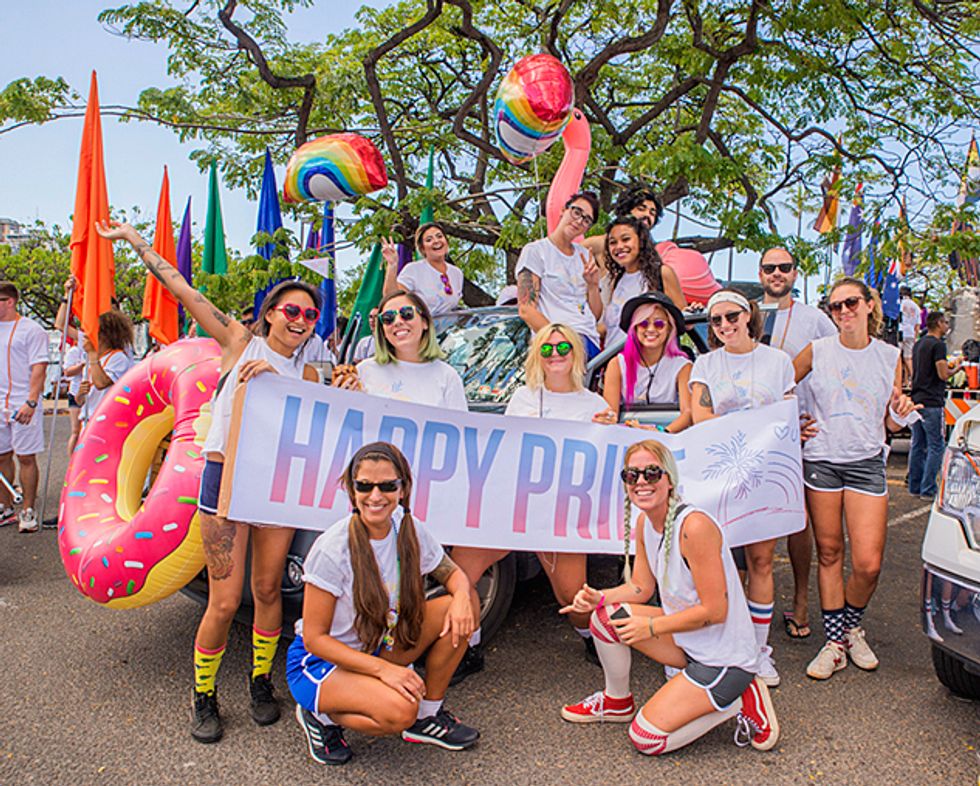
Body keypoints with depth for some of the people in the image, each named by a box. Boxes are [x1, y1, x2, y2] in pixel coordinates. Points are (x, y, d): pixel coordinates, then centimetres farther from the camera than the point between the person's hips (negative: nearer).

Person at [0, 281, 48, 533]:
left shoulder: (31, 329, -5)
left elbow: (39, 368, -11)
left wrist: (31, 402, -20)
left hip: (22, 405, -6)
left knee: (26, 457, -2)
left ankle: (28, 511, 7)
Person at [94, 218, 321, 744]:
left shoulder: (306, 373, 9)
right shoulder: (240, 341, 2)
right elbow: (180, 289, 0)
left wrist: (274, 375, -16)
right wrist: (131, 237, 1)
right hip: (226, 474, -3)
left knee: (267, 590, 9)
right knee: (225, 601, -3)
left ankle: (260, 681, 29)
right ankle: (203, 696, 19)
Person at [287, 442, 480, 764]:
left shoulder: (410, 532, -9)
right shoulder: (333, 548, -25)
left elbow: (453, 574, 5)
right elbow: (314, 638, -20)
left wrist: (461, 596, -20)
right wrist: (382, 669, -29)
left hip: (381, 648, 6)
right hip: (321, 662, -6)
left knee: (465, 606, -12)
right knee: (399, 711, -33)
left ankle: (428, 715, 2)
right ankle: (319, 714, -3)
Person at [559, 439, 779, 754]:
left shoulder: (694, 526, -28)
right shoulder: (644, 523, -1)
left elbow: (714, 611, -24)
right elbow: (641, 587, 7)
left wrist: (651, 627, -18)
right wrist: (598, 597, -10)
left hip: (725, 658, -8)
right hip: (686, 642, 8)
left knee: (646, 739, -9)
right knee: (605, 614, -4)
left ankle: (740, 700, 4)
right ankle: (617, 702, 19)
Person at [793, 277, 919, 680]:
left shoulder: (889, 356, 6)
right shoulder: (817, 351, 2)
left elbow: (890, 425, 12)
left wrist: (901, 413, -9)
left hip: (867, 462, 1)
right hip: (821, 459, 0)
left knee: (868, 564, -5)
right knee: (829, 554, 5)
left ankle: (852, 627, 23)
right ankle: (834, 641, 17)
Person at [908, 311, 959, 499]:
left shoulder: (918, 344, 15)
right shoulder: (938, 345, -12)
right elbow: (943, 375, -17)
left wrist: (947, 365, 23)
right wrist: (955, 368, 3)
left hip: (916, 399, 9)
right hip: (932, 402, -9)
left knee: (918, 445, 11)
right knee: (936, 447, -3)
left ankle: (915, 486, 15)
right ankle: (928, 489, -3)